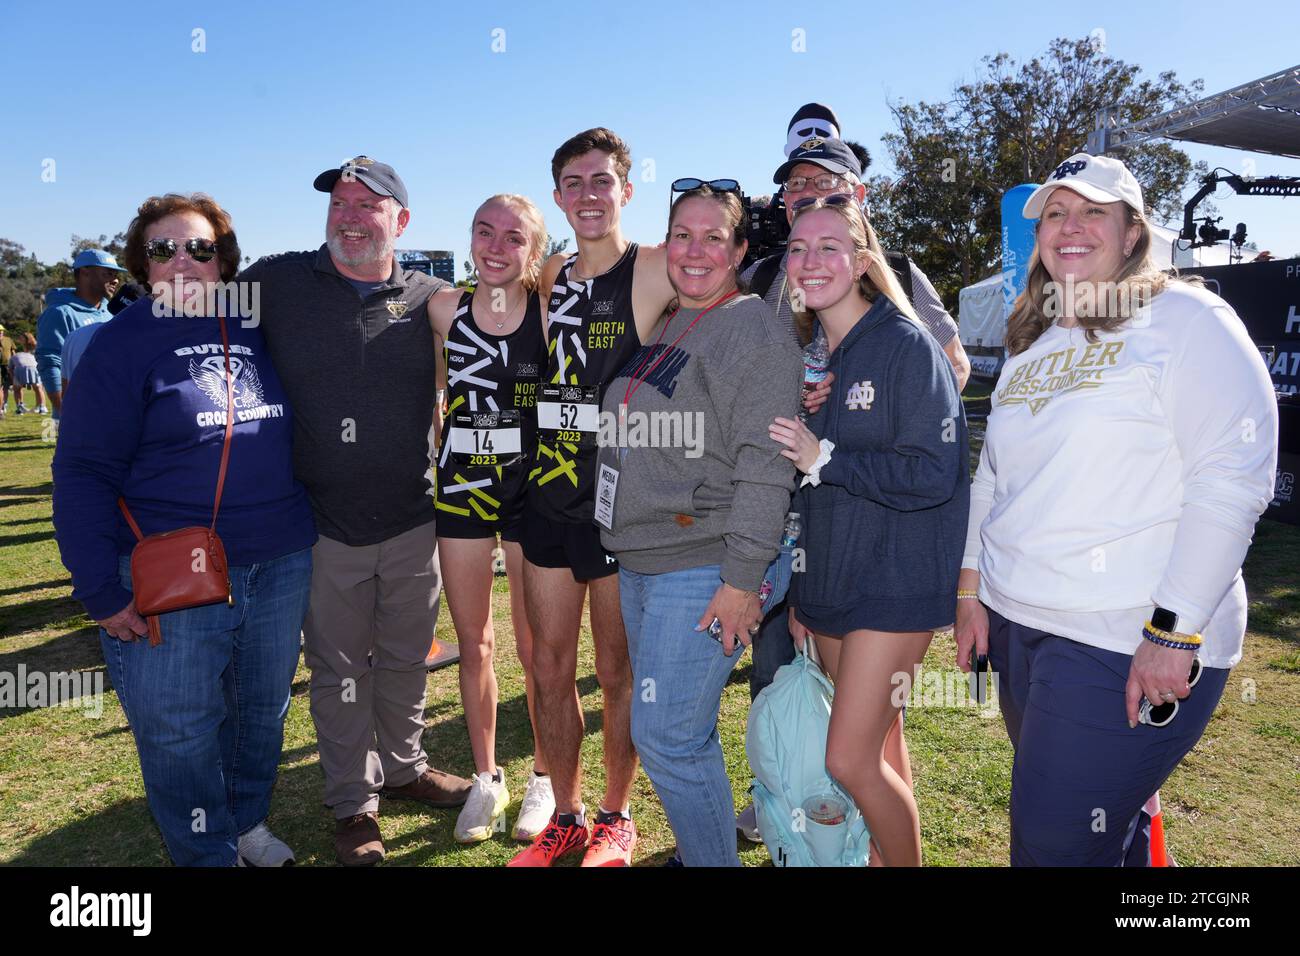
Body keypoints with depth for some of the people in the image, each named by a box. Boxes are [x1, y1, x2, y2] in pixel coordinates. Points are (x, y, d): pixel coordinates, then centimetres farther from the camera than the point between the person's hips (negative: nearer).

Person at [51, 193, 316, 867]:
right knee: (178, 729, 5)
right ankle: (208, 854, 27)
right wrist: (101, 588, -13)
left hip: (282, 566, 5)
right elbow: (84, 470, -8)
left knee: (264, 709, 16)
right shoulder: (124, 342, -5)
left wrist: (306, 532, 13)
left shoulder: (257, 331, 9)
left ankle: (248, 822, 39)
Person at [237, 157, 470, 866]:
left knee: (406, 659, 18)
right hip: (323, 526, -1)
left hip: (414, 520, 1)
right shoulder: (276, 282, -4)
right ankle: (353, 802, 33)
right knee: (338, 669, 13)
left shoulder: (432, 299, 0)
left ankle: (403, 767, 42)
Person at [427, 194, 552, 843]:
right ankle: (485, 778, 32)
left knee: (534, 647, 7)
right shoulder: (445, 310, -1)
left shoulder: (549, 311, -8)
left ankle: (543, 779, 28)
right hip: (460, 488, 3)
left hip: (530, 489, -2)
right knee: (473, 644, 12)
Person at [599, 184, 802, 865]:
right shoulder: (659, 329, 14)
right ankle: (695, 848, 37)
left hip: (704, 571, -8)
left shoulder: (755, 331, -11)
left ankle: (713, 858, 17)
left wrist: (743, 578, -21)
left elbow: (764, 468, -18)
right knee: (664, 730, 18)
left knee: (668, 739, -5)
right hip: (638, 564, 9)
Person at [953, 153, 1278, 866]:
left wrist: (1174, 633, -19)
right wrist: (972, 591, 14)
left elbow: (1233, 478, -15)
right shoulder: (1032, 342, 14)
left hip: (1126, 645, -7)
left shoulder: (1185, 319, -7)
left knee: (1054, 847, -5)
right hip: (1017, 624, 7)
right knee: (1038, 826, 17)